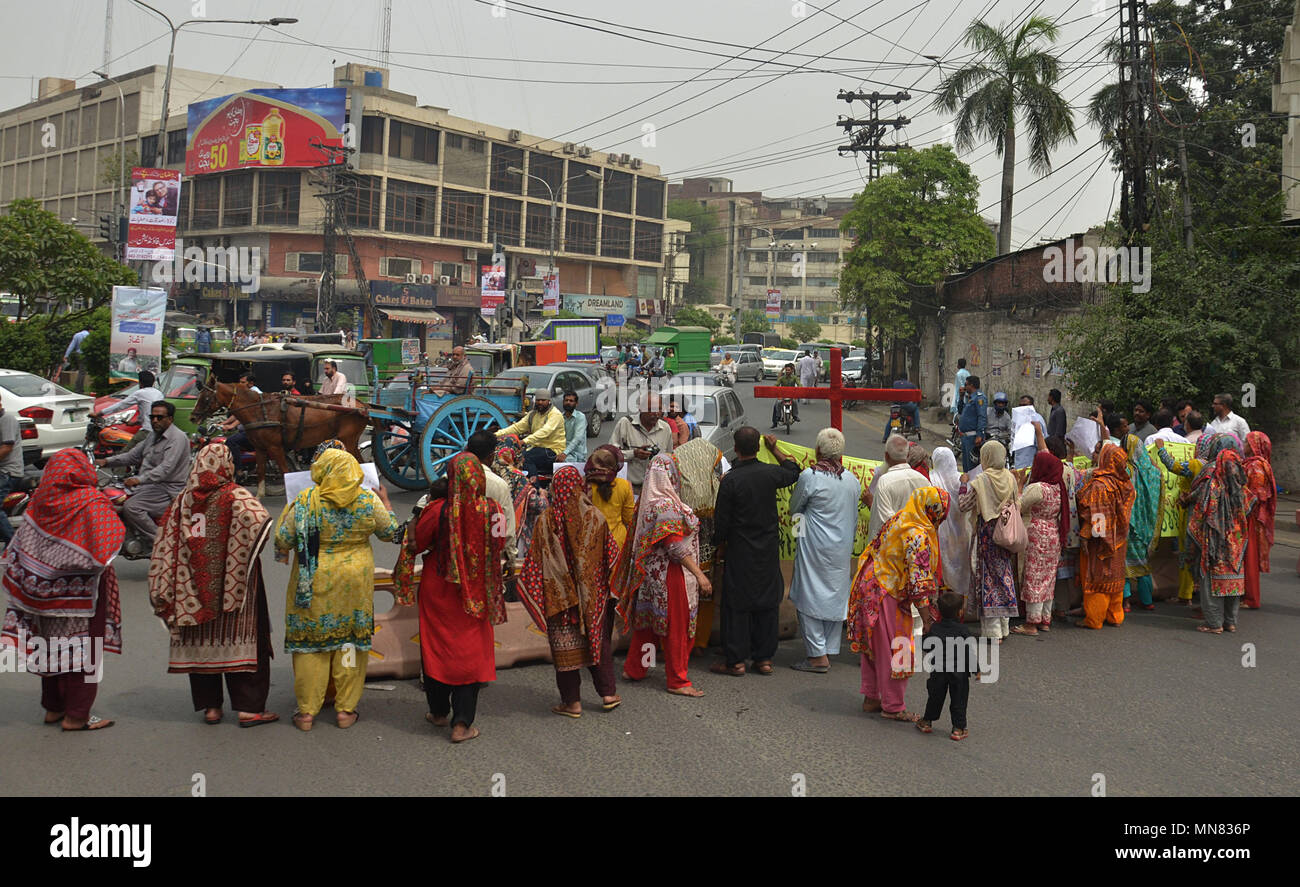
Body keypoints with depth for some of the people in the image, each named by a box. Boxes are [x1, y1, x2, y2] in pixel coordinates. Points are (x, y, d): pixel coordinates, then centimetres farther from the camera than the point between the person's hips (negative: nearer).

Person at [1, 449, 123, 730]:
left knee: (51, 646, 17)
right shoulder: (91, 502, -16)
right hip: (82, 591, -5)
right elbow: (106, 544, -19)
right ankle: (76, 715, 6)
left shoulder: (40, 500, -1)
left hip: (45, 590, 6)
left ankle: (53, 707, 27)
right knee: (82, 648, 3)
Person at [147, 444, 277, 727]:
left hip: (194, 586, 4)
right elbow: (262, 526, -28)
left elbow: (166, 545, 6)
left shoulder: (183, 500, 5)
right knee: (239, 639, 2)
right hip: (234, 585, -4)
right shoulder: (237, 497, -9)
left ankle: (210, 706, 18)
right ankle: (249, 708, 4)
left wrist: (163, 592, 11)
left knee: (201, 642, 12)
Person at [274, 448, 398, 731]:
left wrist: (287, 512, 10)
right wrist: (385, 501, 23)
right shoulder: (368, 500, -7)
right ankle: (345, 709, 16)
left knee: (310, 643, 8)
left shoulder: (305, 501, -13)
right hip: (355, 581, 2)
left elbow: (283, 542, -9)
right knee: (351, 640, 12)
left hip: (314, 582, -2)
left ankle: (307, 711, 13)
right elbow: (390, 531, 7)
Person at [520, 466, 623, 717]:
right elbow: (612, 557, 1)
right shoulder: (596, 517, -5)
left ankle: (572, 701, 11)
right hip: (594, 593, 2)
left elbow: (535, 561, -6)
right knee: (600, 640, 16)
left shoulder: (546, 521, -10)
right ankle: (608, 694, 19)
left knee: (565, 646, 6)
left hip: (560, 594, -2)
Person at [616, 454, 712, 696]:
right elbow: (676, 546, -23)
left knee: (648, 620, 18)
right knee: (676, 625, 0)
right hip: (670, 573, -9)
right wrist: (699, 575, -20)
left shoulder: (647, 501, 7)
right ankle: (678, 681, 9)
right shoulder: (666, 506, -20)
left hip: (651, 571, 9)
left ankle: (633, 669, 29)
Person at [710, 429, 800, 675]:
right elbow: (793, 472, 20)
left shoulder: (730, 480, -14)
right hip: (768, 550, 3)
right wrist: (775, 449, 28)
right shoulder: (770, 473, -4)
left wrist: (720, 545, 6)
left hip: (740, 551, -3)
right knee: (768, 602, 10)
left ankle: (736, 660, 7)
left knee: (736, 604, 4)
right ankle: (764, 658, 15)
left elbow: (722, 519, -9)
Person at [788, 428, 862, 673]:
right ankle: (831, 649, 21)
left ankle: (817, 656, 1)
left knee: (810, 597, 2)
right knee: (836, 596, 14)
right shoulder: (852, 480, 2)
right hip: (842, 548, 6)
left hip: (814, 546, -6)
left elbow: (794, 507, -2)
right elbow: (854, 517, 11)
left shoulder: (809, 476, -15)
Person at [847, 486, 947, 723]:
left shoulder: (897, 520, 9)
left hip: (870, 586, 10)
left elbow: (876, 548, 17)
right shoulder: (918, 534, -19)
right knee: (894, 650, 1)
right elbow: (918, 572, -24)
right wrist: (925, 609, -23)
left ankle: (871, 698, 29)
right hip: (887, 596, -10)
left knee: (874, 645, 18)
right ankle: (892, 706, 11)